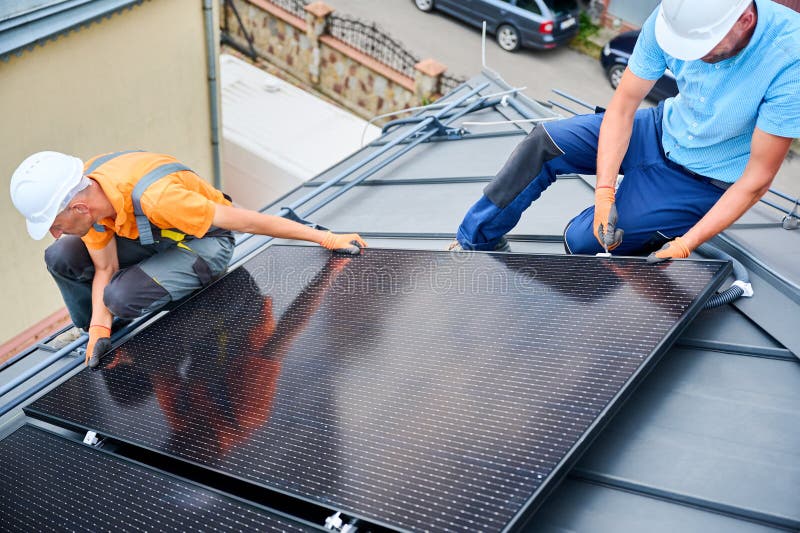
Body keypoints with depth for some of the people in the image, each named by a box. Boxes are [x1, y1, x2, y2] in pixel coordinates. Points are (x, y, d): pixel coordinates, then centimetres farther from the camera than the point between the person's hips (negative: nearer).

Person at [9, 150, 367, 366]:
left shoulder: (154, 196, -41)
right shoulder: (83, 194, -18)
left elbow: (245, 221, -35)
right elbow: (105, 270, -6)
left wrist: (325, 239, -28)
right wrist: (98, 330, -18)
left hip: (204, 244, -7)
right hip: (155, 238, 7)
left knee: (122, 298, -30)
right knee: (62, 258, -10)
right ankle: (98, 343, 12)